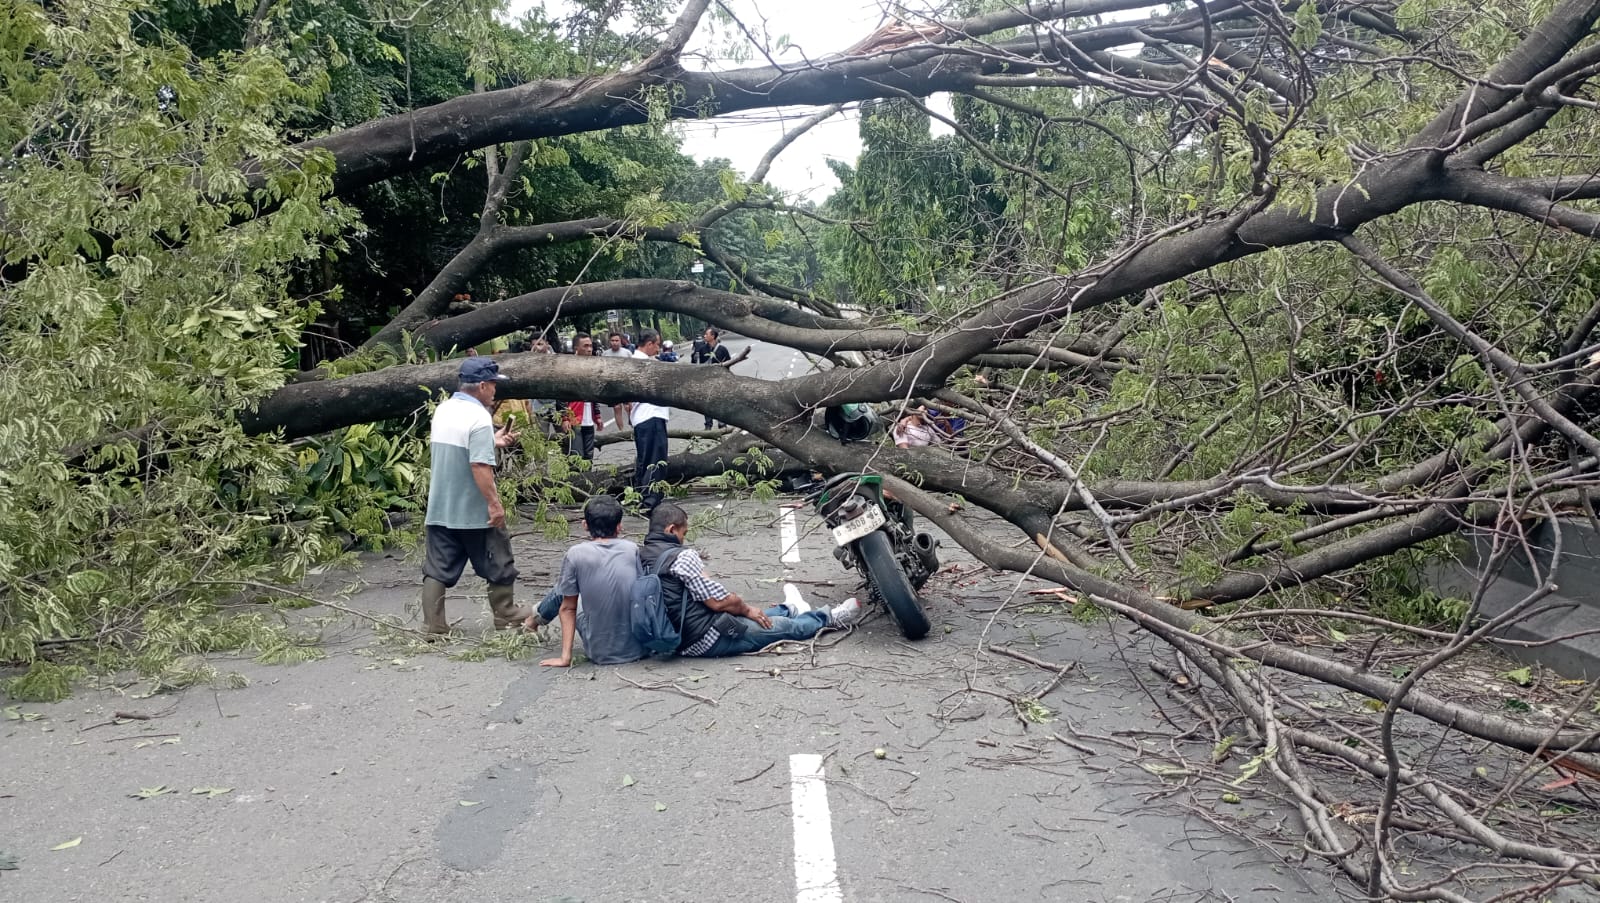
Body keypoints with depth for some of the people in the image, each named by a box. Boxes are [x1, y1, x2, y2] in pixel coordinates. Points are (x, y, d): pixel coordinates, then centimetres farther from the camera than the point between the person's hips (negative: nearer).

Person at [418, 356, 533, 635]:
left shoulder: (443, 410, 7)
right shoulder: (479, 418, -19)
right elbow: (480, 466, -26)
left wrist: (492, 442, 18)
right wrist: (494, 503, -23)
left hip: (439, 508, 7)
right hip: (474, 510, -7)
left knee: (438, 567, 8)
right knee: (498, 563, 11)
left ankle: (433, 624, 5)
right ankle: (505, 614, 23)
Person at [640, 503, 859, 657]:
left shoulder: (640, 556, 3)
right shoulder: (682, 556, -22)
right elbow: (719, 601, -19)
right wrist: (746, 609, 2)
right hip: (705, 640, -8)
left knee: (751, 616, 33)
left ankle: (790, 609, 57)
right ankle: (830, 617, 36)